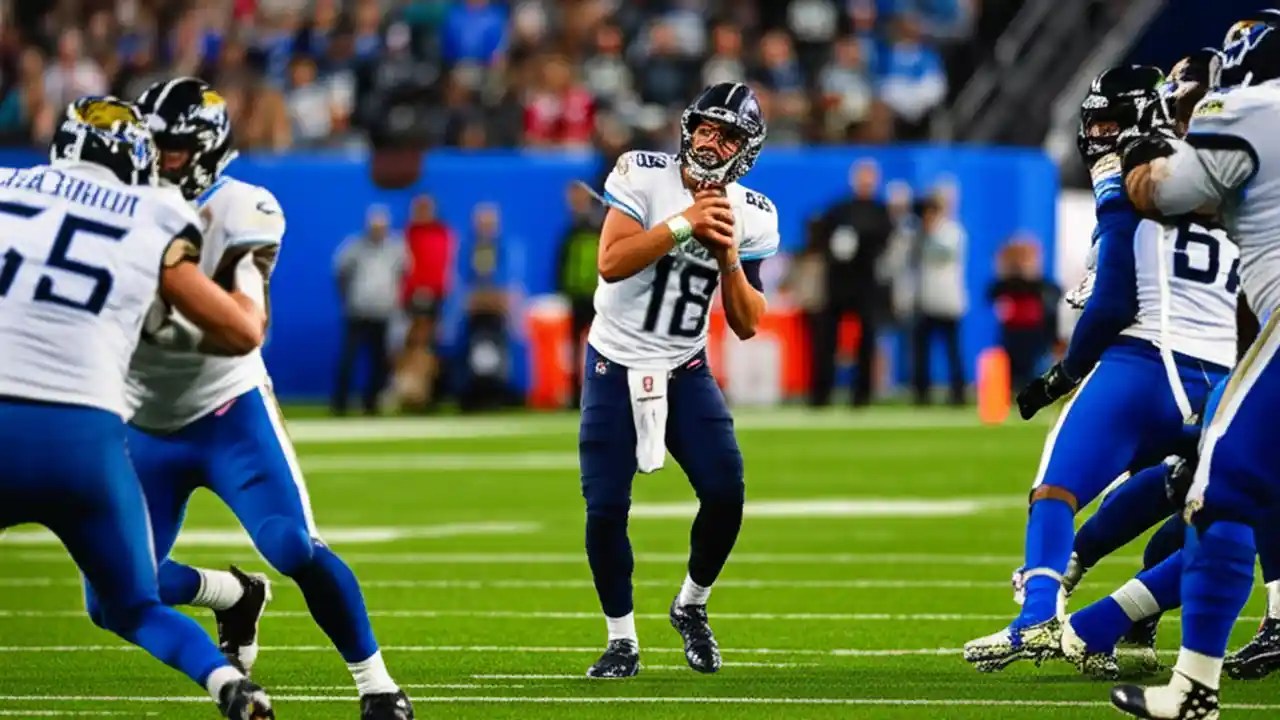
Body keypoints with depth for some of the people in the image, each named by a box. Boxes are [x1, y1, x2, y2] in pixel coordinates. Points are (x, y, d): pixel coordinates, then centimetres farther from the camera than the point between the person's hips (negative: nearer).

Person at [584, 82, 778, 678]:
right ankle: (621, 641, 10)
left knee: (726, 494, -11)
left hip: (685, 371, 3)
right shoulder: (644, 176, -12)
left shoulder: (750, 217, -2)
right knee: (606, 509, -7)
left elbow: (747, 325, -2)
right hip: (616, 365, -2)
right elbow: (610, 263, -25)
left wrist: (728, 257, -16)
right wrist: (685, 225, -28)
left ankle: (691, 607, 16)